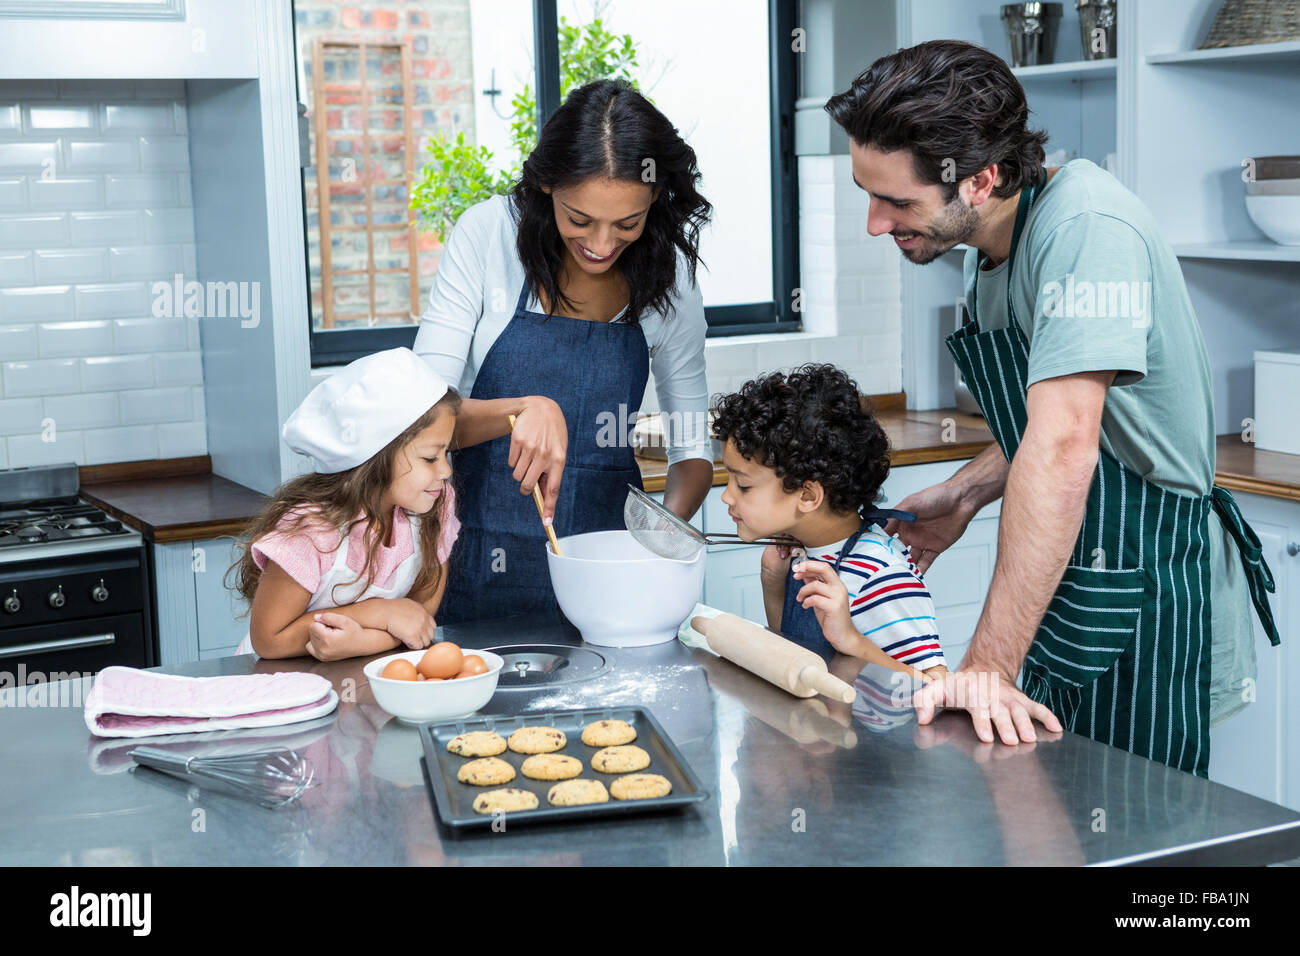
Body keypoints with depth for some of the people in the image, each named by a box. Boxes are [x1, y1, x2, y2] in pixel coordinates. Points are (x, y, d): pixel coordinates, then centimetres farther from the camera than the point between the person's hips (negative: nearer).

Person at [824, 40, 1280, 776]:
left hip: (1151, 593, -9)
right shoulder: (995, 246, 5)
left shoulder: (1086, 225, -25)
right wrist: (964, 496, 5)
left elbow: (1064, 446, -33)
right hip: (1072, 583, 9)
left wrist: (988, 665, -35)